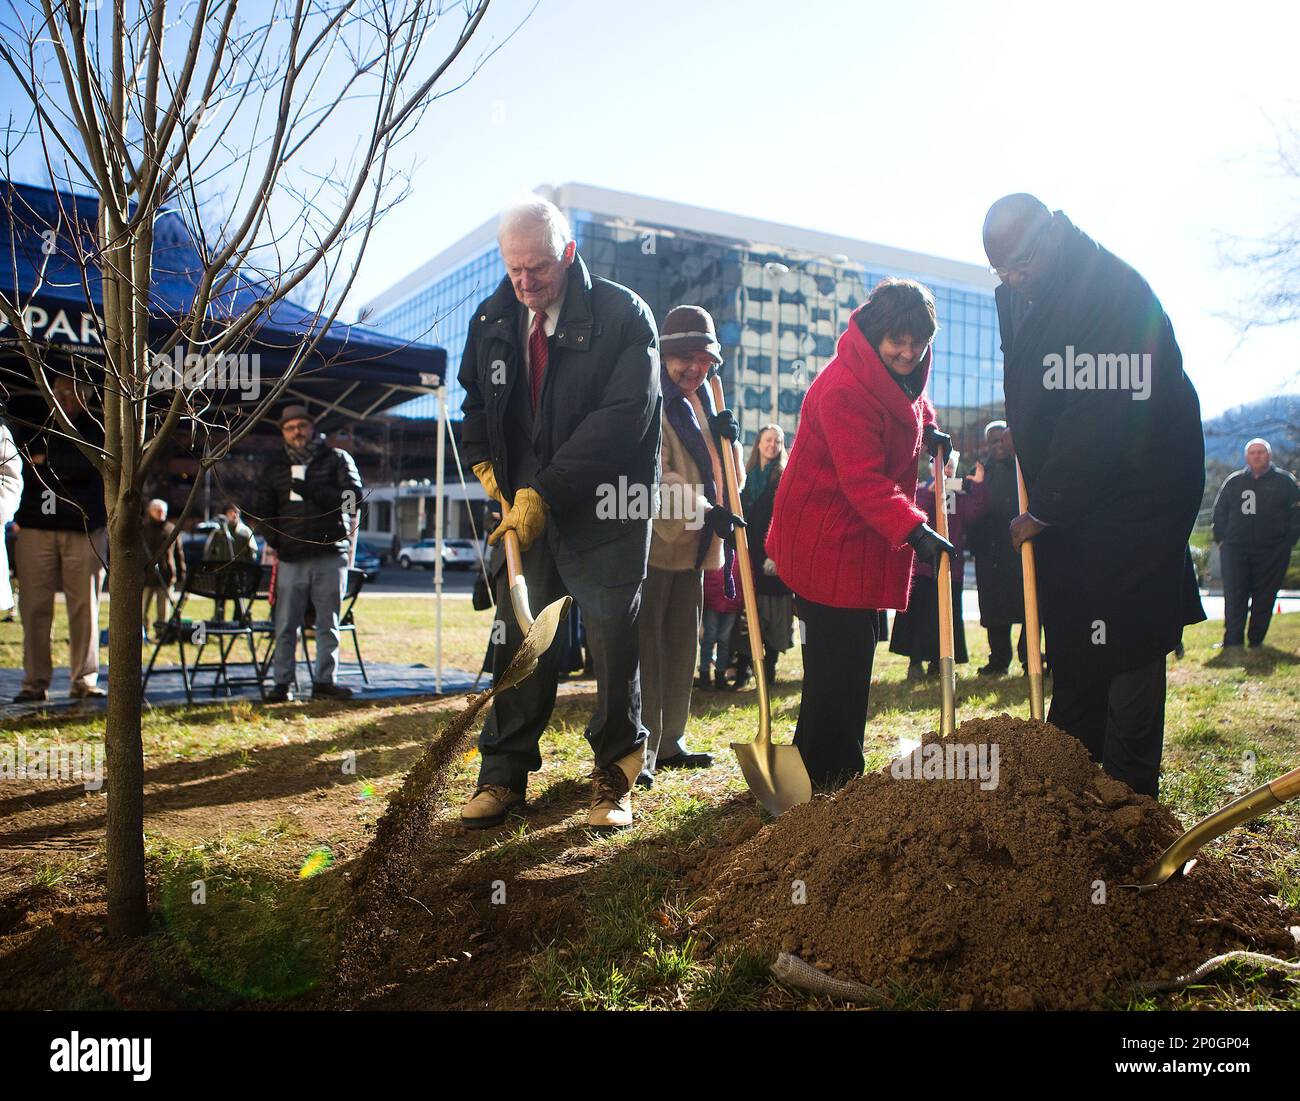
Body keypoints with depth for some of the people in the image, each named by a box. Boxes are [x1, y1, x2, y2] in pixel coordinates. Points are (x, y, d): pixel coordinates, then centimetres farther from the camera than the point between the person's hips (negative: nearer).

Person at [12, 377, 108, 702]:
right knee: (34, 606, -2)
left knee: (84, 606, -3)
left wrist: (46, 464, -2)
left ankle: (84, 680, 3)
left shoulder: (96, 431, 9)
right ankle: (35, 682, 4)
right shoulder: (38, 430, 19)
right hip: (37, 528, 2)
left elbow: (87, 464, -8)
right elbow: (25, 476, 14)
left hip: (84, 529, -2)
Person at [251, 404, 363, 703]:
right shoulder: (276, 466, 16)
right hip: (290, 557, 2)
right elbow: (261, 510, 19)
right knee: (286, 625, 1)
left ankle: (325, 681, 9)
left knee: (328, 623, 3)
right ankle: (282, 683, 8)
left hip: (330, 554, -2)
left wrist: (310, 490, -15)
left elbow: (353, 497, -7)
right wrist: (273, 541, 4)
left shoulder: (337, 459, 7)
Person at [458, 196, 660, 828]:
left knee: (614, 646, 2)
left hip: (604, 512, -4)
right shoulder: (492, 320, 9)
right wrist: (483, 463, 4)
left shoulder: (623, 315, -8)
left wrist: (544, 492, -21)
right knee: (517, 642, 6)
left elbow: (623, 416, -17)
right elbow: (474, 401, 24)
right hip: (521, 511, 4)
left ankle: (612, 780, 17)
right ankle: (502, 775, 18)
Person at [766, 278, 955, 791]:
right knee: (838, 660, -9)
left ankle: (840, 772, 30)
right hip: (826, 541, -10)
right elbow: (864, 480, -32)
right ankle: (822, 775, 4)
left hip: (864, 538, 10)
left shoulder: (903, 374, 6)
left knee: (855, 655, 16)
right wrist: (914, 530, -42)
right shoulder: (844, 388, -25)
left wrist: (929, 429, 11)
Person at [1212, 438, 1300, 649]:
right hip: (1235, 551, 1)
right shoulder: (1233, 481, 11)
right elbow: (1219, 512, 15)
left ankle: (1256, 641, 12)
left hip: (1272, 553, -1)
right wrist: (1221, 539, 6)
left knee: (1264, 599, 4)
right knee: (1234, 599, -2)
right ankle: (1232, 642, 0)